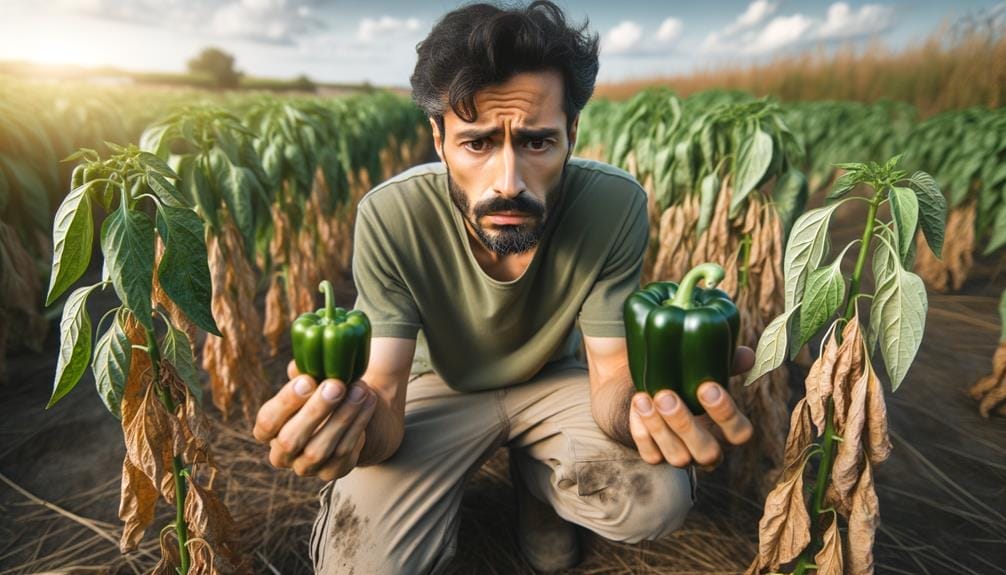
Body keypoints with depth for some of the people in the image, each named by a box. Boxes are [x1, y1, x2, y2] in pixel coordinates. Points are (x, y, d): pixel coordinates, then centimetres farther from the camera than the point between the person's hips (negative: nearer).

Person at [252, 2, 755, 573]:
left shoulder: (615, 204, -27)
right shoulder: (390, 217, -29)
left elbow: (613, 377, -23)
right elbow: (383, 399, -27)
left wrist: (644, 405, -48)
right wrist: (352, 423, -52)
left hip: (555, 377, 2)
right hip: (443, 384, 0)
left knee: (660, 497, -24)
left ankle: (537, 476, 10)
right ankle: (446, 499, 16)